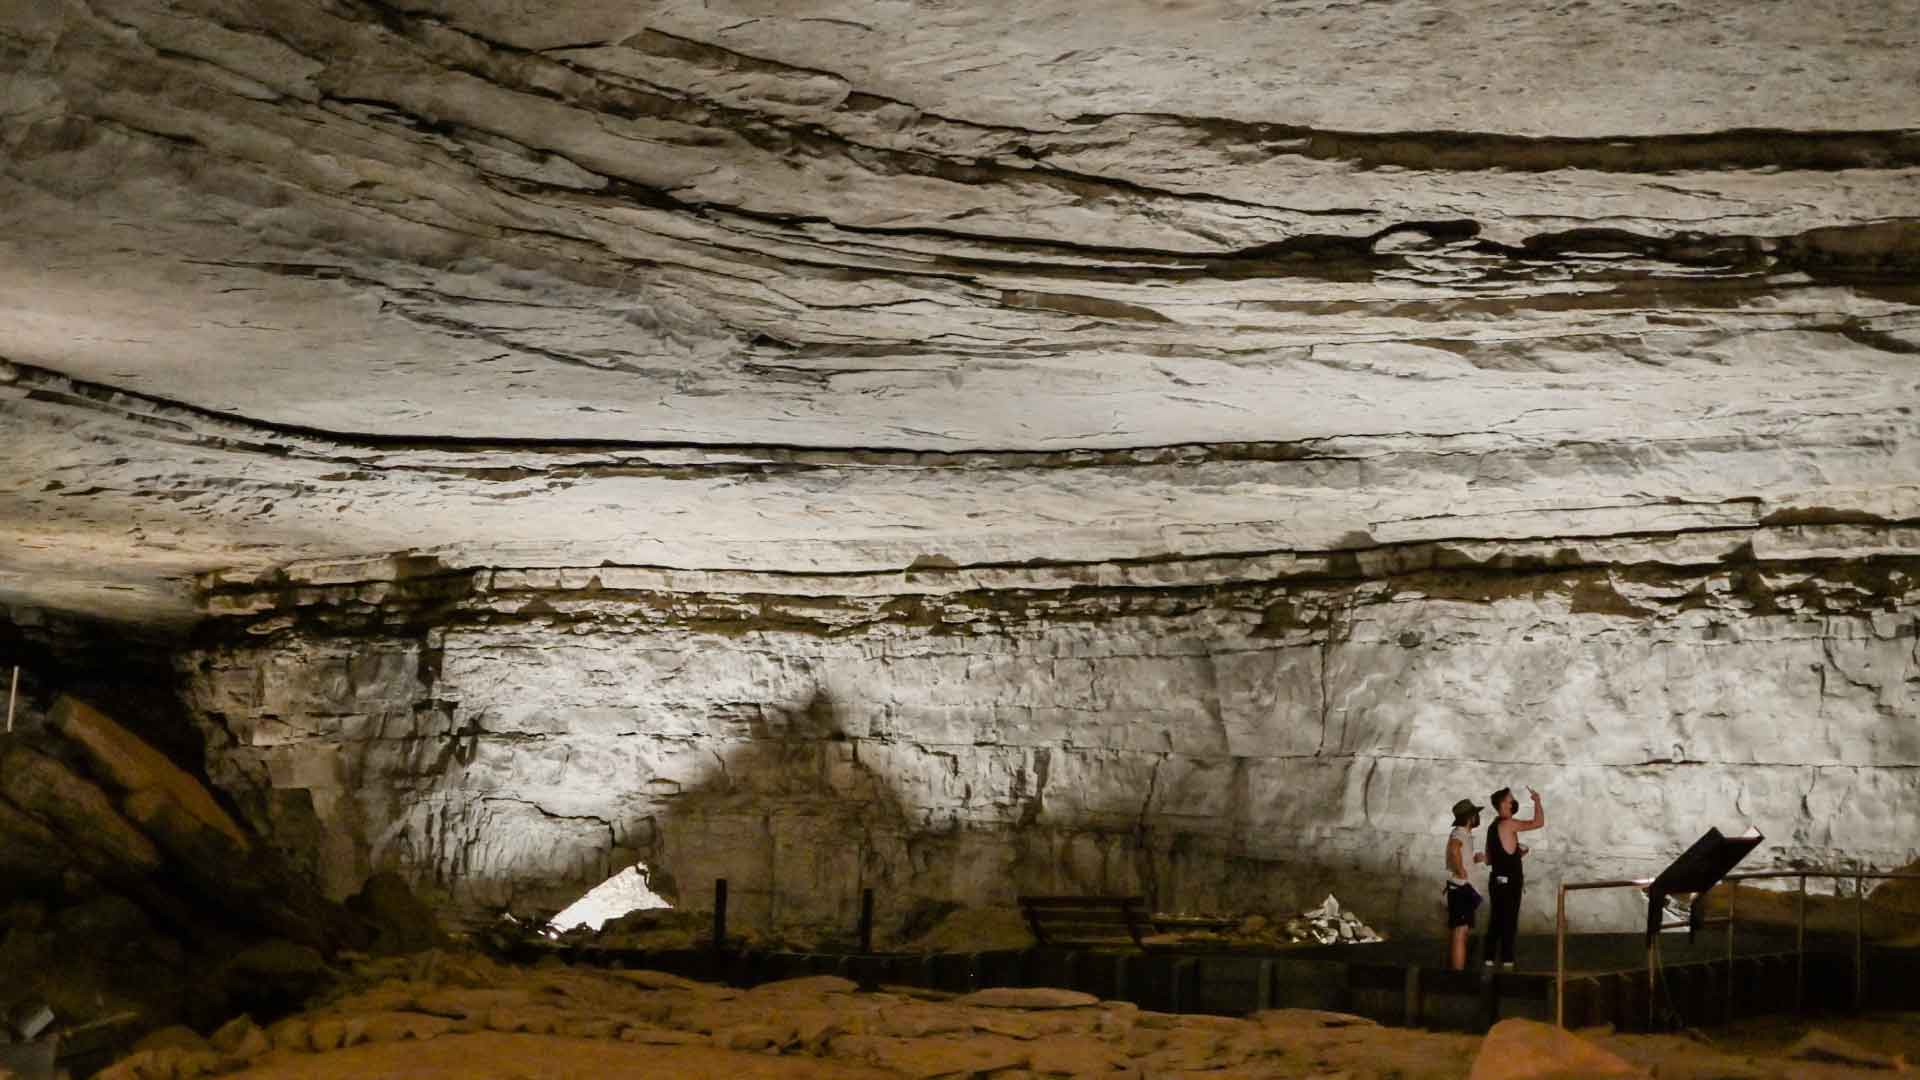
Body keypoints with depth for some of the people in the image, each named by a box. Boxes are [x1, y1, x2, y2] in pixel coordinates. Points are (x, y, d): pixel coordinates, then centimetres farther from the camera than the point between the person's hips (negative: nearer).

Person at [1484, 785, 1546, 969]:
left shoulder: (1492, 827, 14)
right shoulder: (1508, 824, -13)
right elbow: (1538, 822, -18)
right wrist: (1537, 801, -4)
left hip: (1497, 880, 8)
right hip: (1509, 881, -8)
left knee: (1495, 920, 10)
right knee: (1509, 921, -3)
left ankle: (1490, 958, 11)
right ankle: (1506, 960, -1)